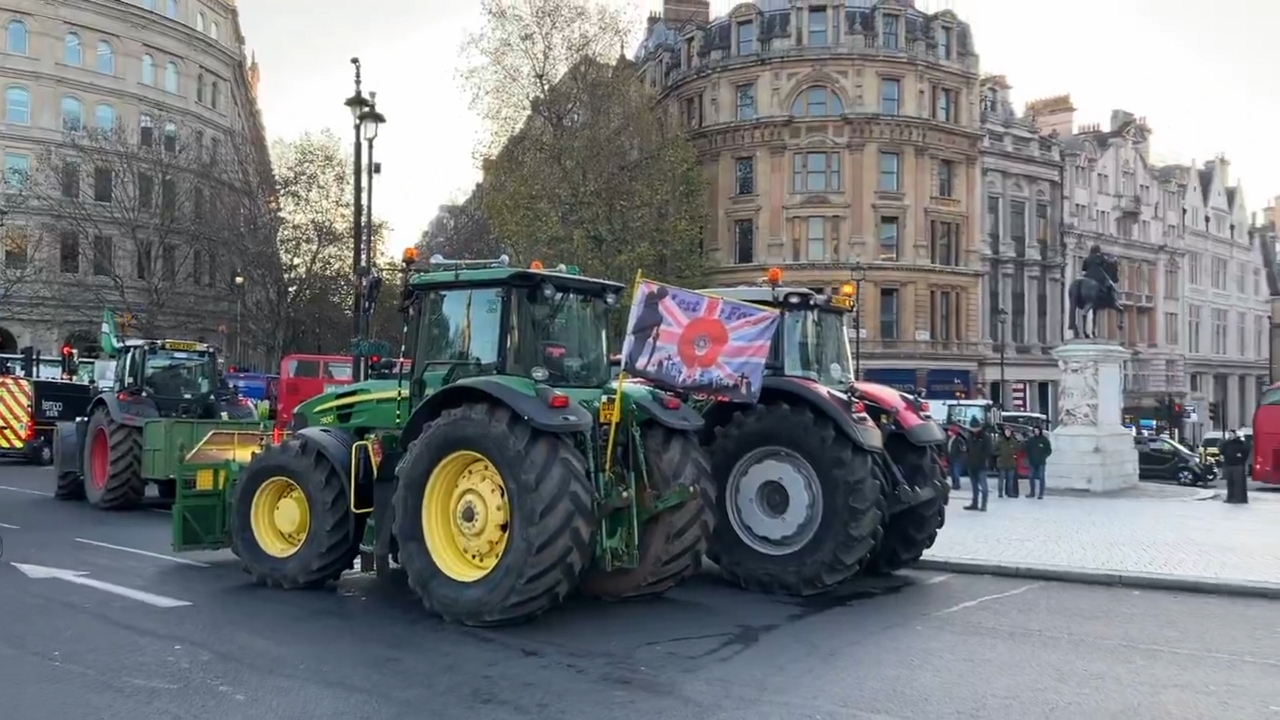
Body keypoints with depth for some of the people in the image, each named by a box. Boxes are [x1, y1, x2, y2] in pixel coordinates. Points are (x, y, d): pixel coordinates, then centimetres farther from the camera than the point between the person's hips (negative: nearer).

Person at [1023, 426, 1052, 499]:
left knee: (1041, 478, -4)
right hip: (1032, 462, 4)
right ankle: (1032, 492, 19)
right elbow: (1025, 448, 11)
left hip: (1041, 463, -4)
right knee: (1032, 477, 8)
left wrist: (1044, 456, -11)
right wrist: (1029, 456, -2)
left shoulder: (1044, 440, -3)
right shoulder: (1030, 440, 6)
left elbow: (1049, 450, 0)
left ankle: (1041, 494, -2)